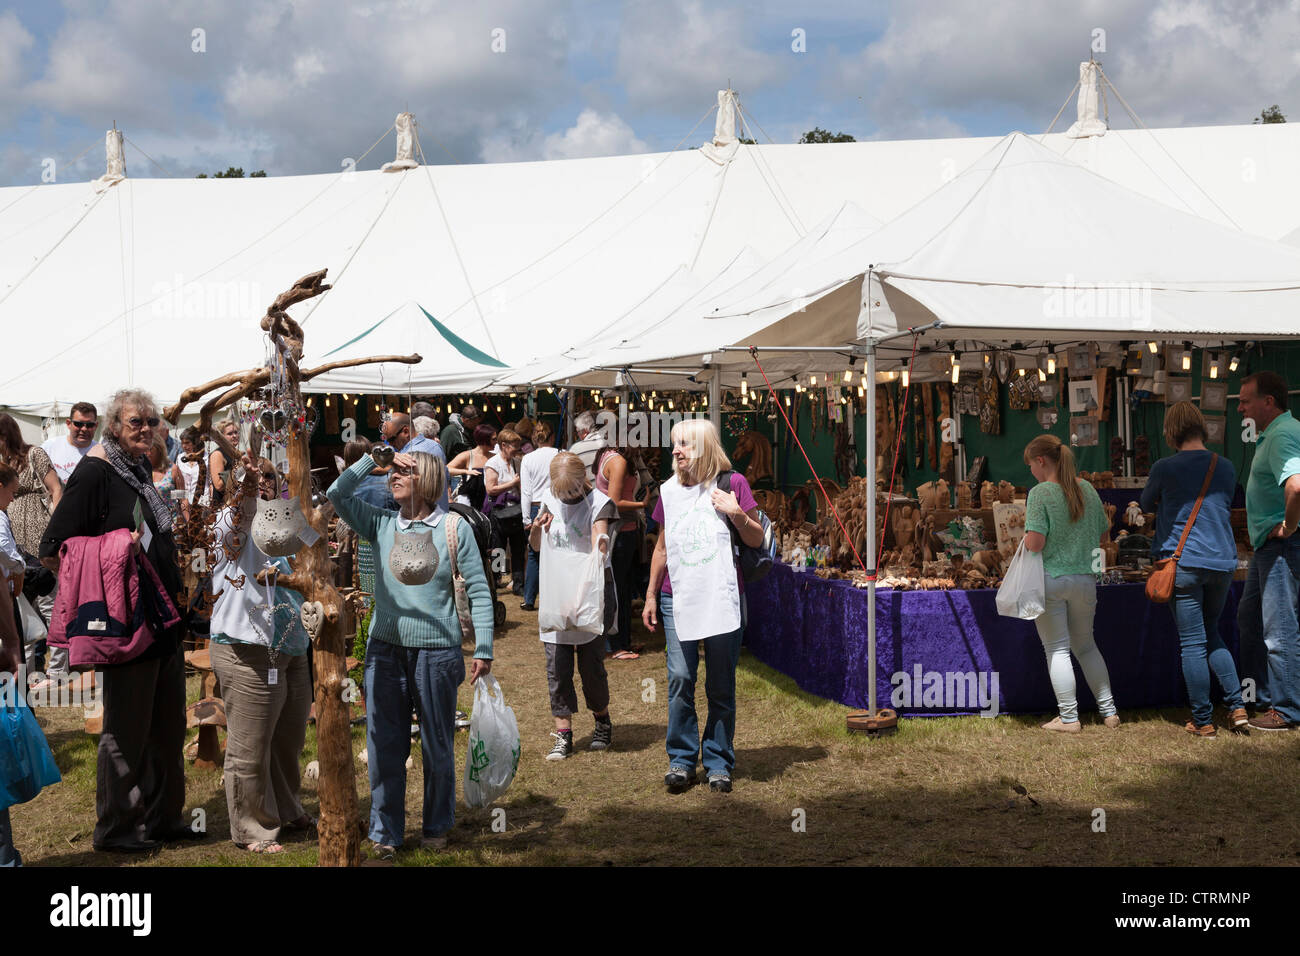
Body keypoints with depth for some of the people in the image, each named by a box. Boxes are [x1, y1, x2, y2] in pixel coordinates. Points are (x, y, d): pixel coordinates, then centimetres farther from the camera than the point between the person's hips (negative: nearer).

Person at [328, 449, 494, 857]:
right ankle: (385, 833, 20)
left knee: (437, 747, 10)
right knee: (384, 746, 7)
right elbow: (337, 494, -3)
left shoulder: (454, 528, -4)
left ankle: (437, 827, 28)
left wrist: (484, 649, -6)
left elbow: (478, 590, -2)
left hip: (436, 653, -2)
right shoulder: (381, 525, 5)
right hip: (385, 651, 3)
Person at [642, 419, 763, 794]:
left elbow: (757, 540, 3)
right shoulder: (669, 491, 9)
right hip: (678, 599, 2)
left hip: (722, 598, -2)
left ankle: (719, 761, 16)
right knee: (680, 679, -4)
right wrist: (651, 595, 18)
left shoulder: (732, 483, -1)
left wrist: (737, 514, -15)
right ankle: (681, 759, 8)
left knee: (721, 685, 4)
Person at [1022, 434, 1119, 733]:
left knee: (1057, 649, 4)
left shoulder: (1040, 493, -13)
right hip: (1084, 579, 5)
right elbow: (1104, 535, 11)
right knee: (1086, 646, 19)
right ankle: (1108, 711, 21)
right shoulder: (1087, 489, 5)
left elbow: (1035, 543, -20)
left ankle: (1069, 718, 7)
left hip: (1049, 580, -5)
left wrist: (1025, 538, 2)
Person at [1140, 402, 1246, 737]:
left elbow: (1147, 505, 9)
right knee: (1212, 634, 21)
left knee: (1192, 643, 1)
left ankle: (1203, 721, 6)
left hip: (1183, 562, -5)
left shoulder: (1165, 468, -8)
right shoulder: (1226, 467, 5)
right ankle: (1237, 706, 13)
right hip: (1222, 562, 5)